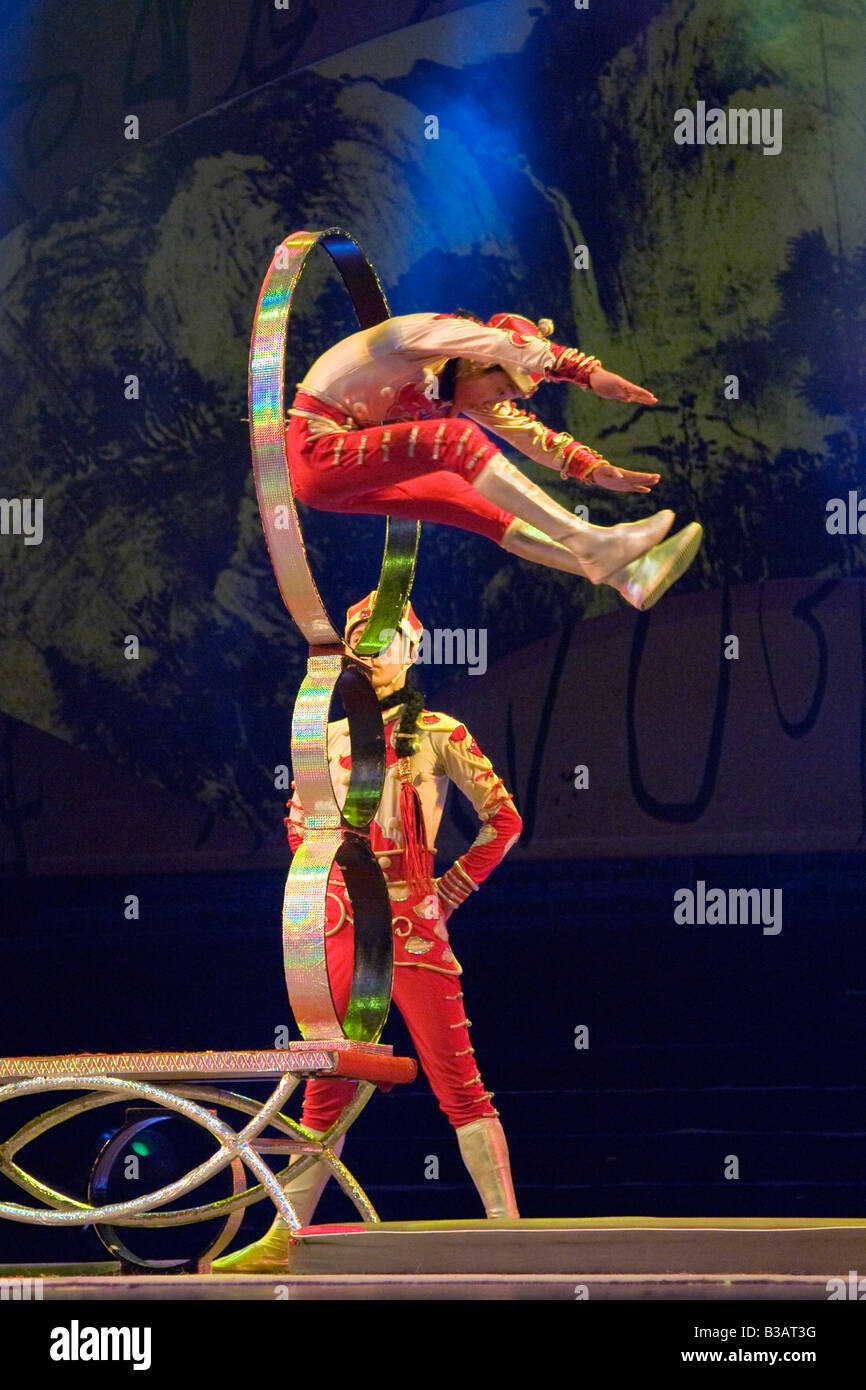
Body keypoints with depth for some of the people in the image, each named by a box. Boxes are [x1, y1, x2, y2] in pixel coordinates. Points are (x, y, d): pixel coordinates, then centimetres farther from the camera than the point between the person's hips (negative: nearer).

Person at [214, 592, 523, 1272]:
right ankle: (284, 1239, 11)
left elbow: (504, 819, 1)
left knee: (458, 1082, -8)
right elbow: (298, 820, 28)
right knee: (326, 1087, 8)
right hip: (344, 929, 5)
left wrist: (451, 891, 0)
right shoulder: (333, 736, 14)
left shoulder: (438, 733, 1)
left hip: (415, 930, -4)